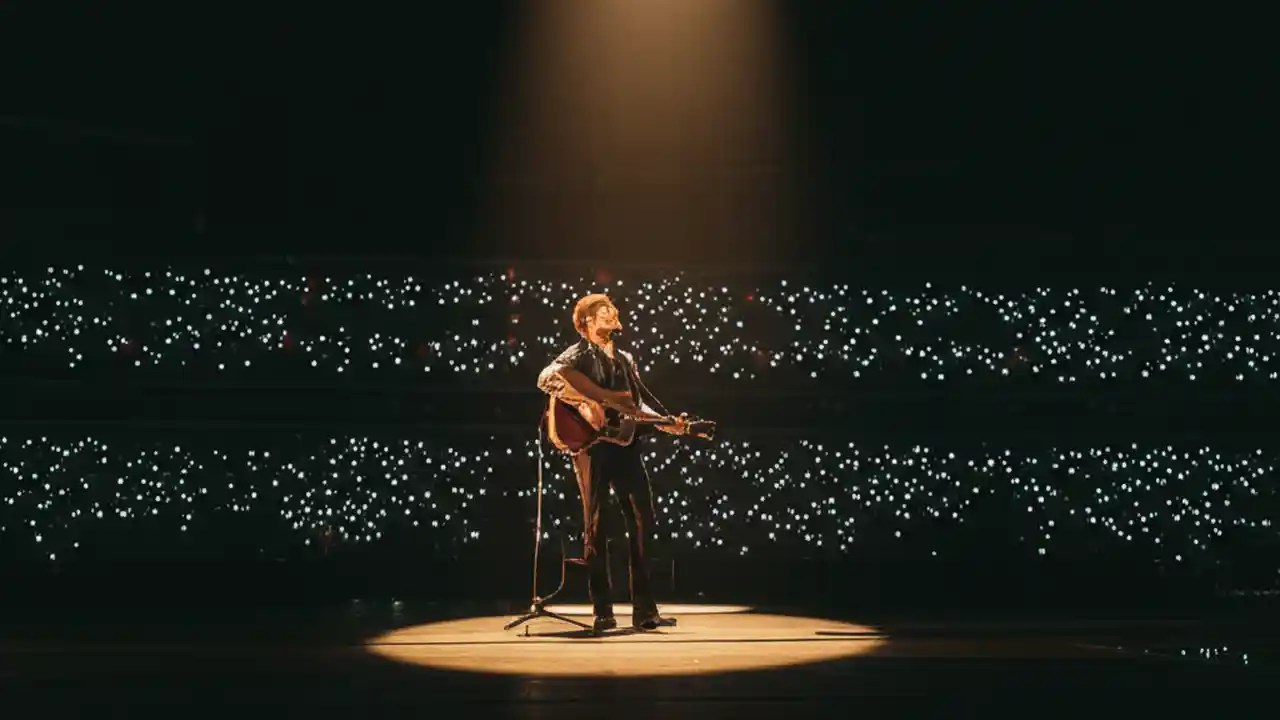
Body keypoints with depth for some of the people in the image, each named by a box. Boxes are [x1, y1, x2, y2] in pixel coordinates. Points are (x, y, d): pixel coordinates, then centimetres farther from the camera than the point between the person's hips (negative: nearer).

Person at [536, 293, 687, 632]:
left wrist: (669, 424, 9)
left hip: (625, 442, 6)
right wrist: (599, 398, -23)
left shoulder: (625, 359, 20)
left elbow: (642, 401, 24)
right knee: (595, 525, 0)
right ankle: (603, 612, 6)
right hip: (591, 443, -6)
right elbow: (547, 378, -19)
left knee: (642, 521, 1)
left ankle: (644, 610, 6)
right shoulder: (579, 354, -1)